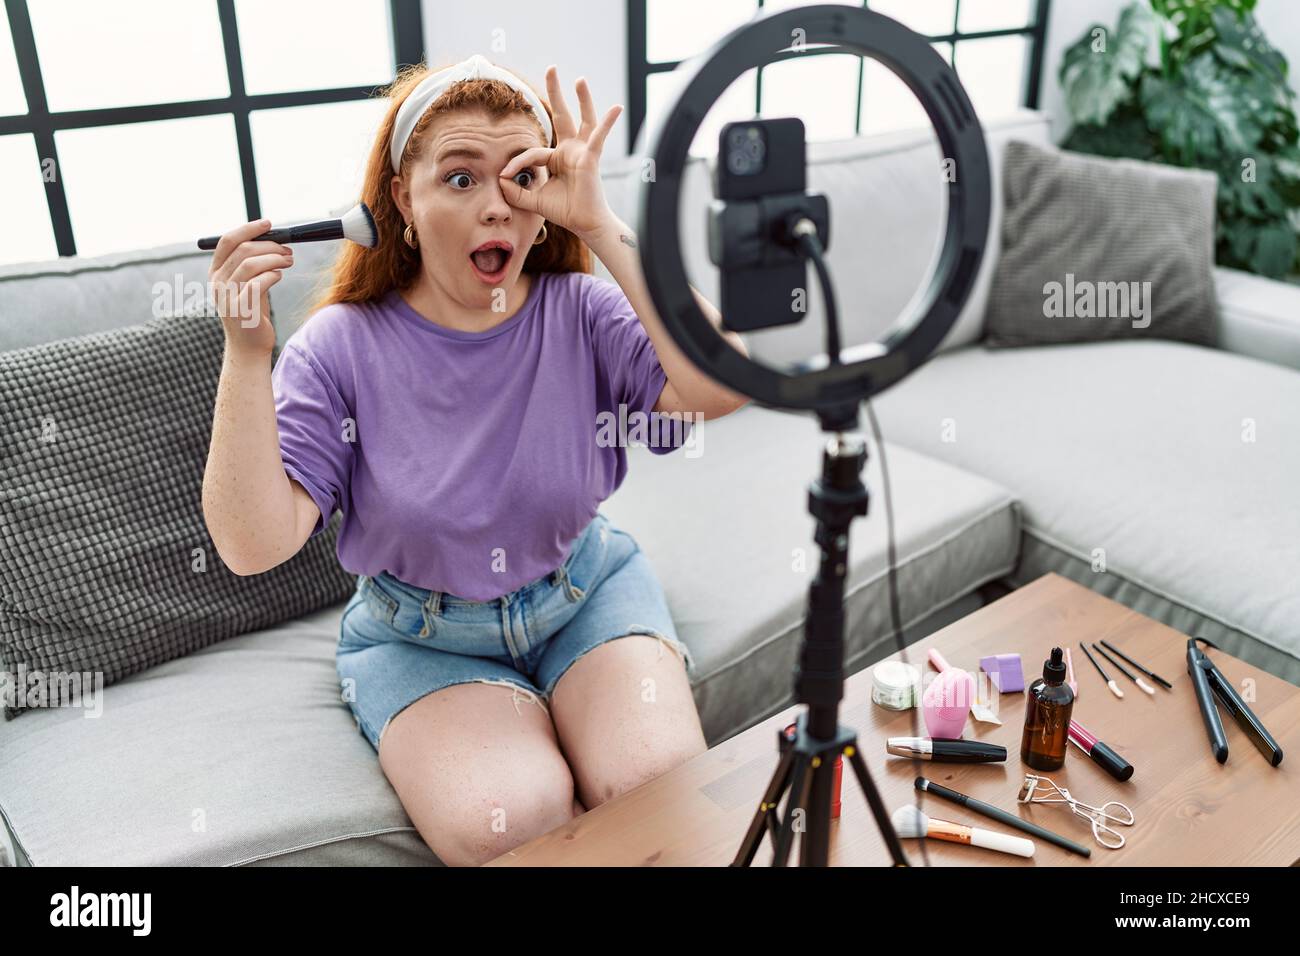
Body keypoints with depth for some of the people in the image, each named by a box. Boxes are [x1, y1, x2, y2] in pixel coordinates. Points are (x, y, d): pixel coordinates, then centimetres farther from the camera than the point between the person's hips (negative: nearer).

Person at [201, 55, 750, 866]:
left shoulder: (580, 313, -12)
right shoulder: (342, 348, -13)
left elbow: (724, 387, -31)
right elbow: (255, 545, -20)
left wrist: (600, 226, -30)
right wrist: (247, 354, -30)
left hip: (585, 594, 1)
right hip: (420, 636, -1)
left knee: (658, 789, -20)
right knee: (503, 821, -25)